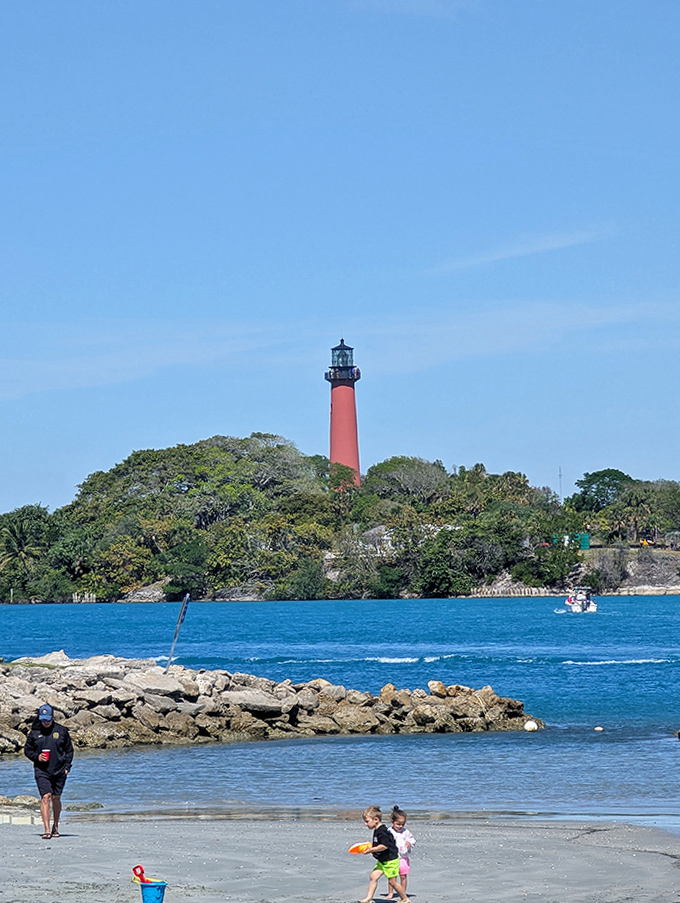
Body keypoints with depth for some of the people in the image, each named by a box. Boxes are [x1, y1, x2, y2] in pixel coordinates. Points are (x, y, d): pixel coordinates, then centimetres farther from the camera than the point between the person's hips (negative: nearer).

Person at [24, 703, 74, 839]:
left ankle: (55, 827, 27)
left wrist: (67, 767, 0)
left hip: (59, 771, 1)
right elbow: (27, 750, 13)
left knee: (56, 798, 9)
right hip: (41, 771, -1)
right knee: (45, 797, -13)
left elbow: (69, 750, 10)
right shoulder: (34, 733, 4)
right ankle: (47, 830, -18)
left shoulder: (62, 731, 3)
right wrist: (36, 757, -6)